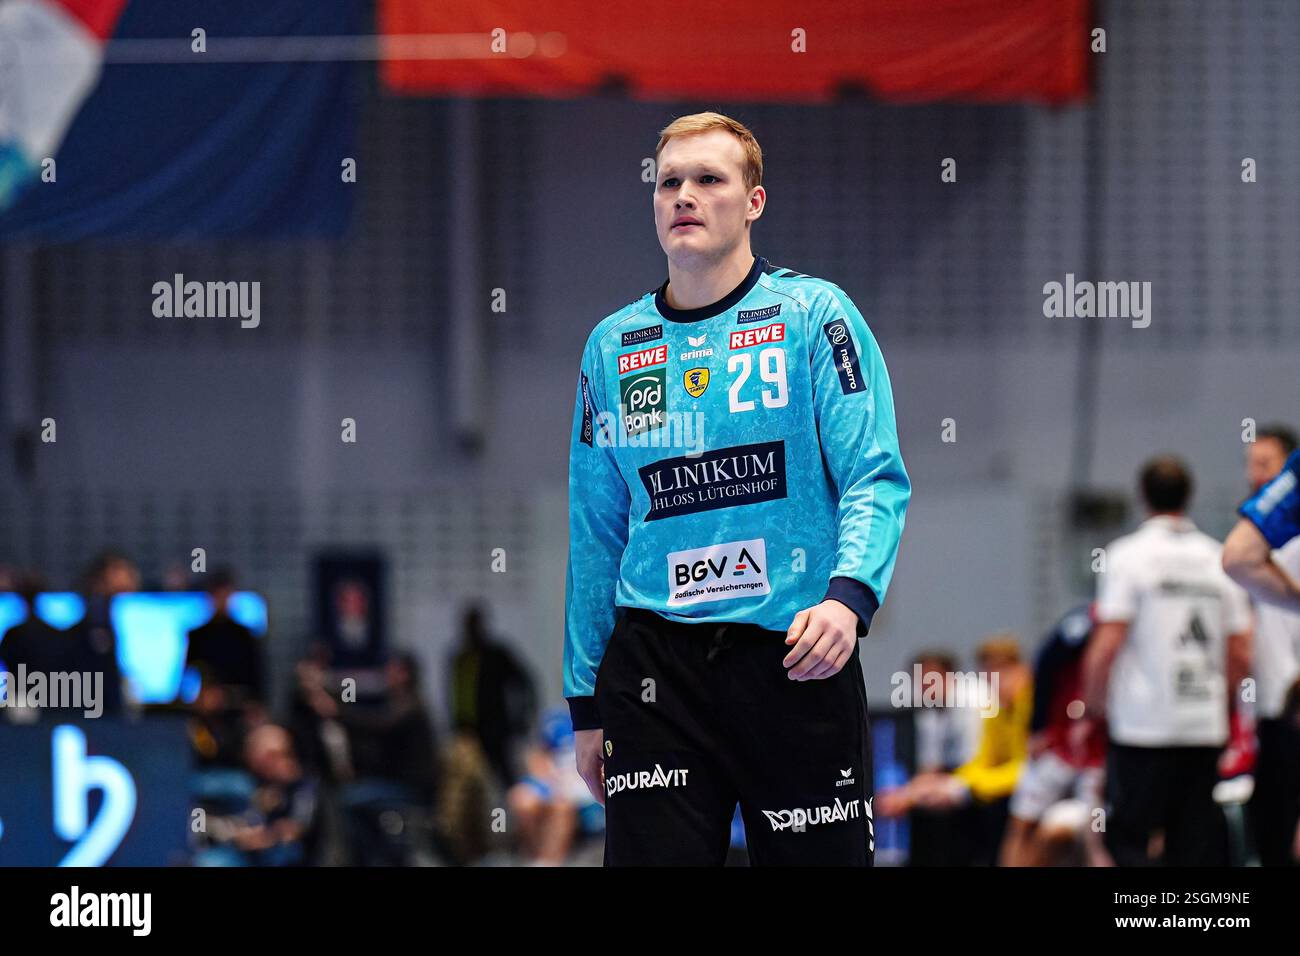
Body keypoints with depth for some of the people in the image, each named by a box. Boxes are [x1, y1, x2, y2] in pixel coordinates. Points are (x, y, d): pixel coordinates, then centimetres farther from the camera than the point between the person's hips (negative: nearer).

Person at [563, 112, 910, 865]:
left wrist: (848, 595, -25)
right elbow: (595, 536, 16)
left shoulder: (813, 314, 1)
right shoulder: (613, 346, 13)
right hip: (656, 668, 3)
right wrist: (587, 703, 13)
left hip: (797, 661, -3)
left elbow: (875, 479, -6)